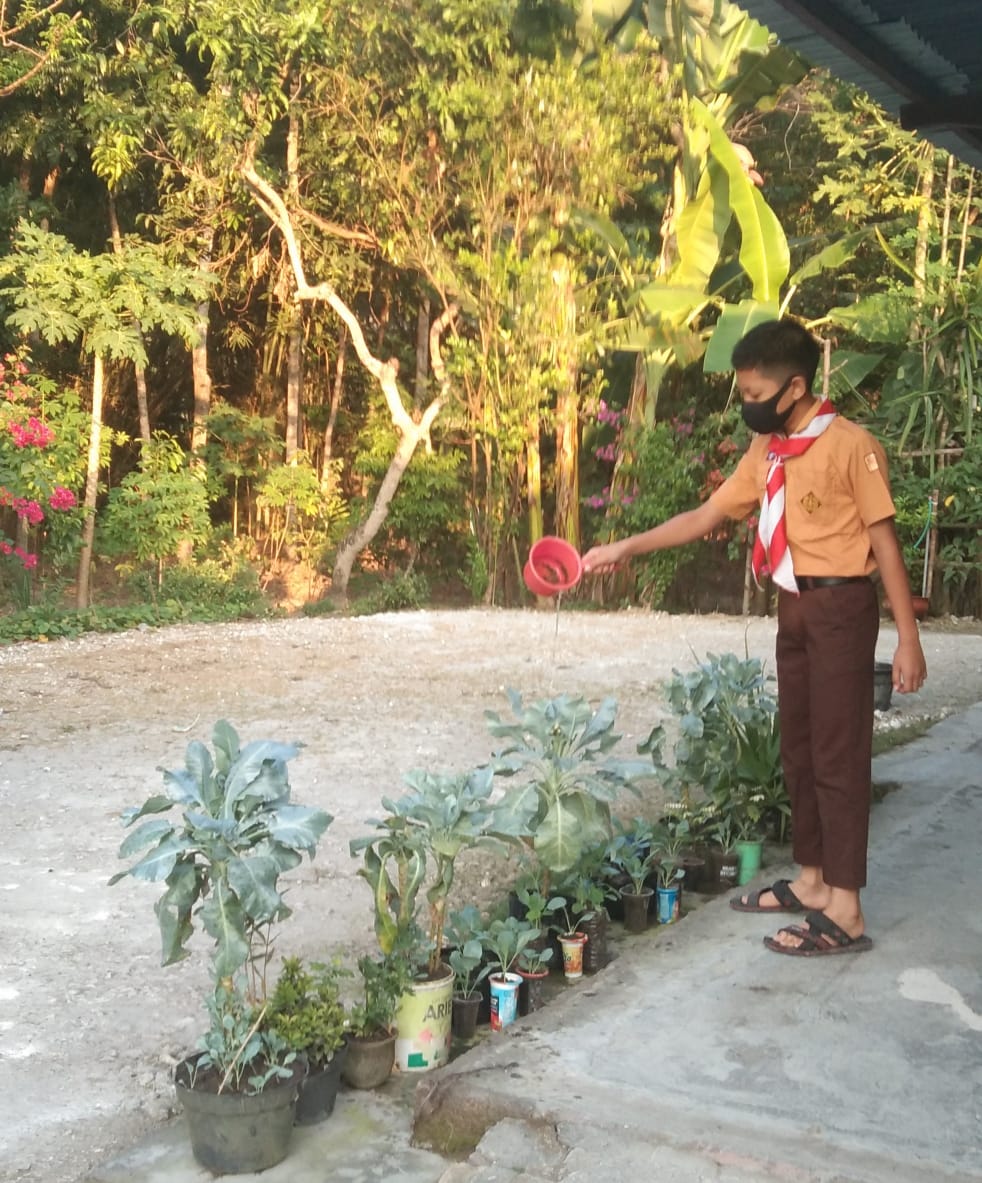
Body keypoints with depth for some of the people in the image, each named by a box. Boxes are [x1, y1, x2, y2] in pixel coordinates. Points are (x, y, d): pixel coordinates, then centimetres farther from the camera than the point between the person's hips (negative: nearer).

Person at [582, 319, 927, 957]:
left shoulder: (851, 445, -13)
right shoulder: (766, 452, 9)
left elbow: (884, 540, -12)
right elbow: (705, 516, 13)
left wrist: (908, 637, -13)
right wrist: (626, 547, 7)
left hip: (842, 606, -8)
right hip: (795, 608, 8)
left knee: (839, 754, -6)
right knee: (800, 749, 13)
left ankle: (845, 912, 0)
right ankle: (811, 881, 25)